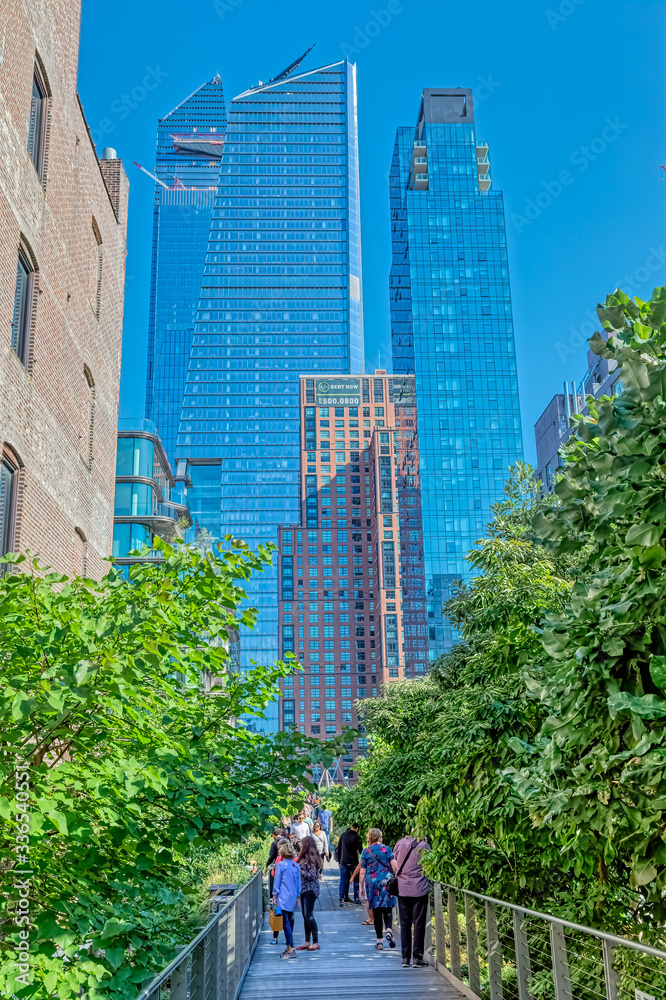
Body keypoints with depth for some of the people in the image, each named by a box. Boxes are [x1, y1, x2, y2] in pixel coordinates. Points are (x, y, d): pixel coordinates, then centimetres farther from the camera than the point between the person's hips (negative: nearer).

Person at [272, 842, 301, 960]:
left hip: (283, 898, -6)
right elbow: (298, 883, 13)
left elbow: (277, 882, -7)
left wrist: (274, 897, 0)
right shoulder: (296, 866, 7)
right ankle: (289, 947, 19)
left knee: (286, 923, -7)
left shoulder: (280, 865, -8)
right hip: (292, 897, 6)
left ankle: (291, 949, -13)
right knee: (290, 922, 14)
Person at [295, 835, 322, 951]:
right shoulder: (304, 857, 12)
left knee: (309, 915, -8)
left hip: (310, 889, -9)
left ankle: (316, 943, -3)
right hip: (304, 889, 9)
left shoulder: (311, 858, -15)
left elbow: (311, 875, -18)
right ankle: (307, 942, 18)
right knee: (305, 915, 11)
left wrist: (299, 871, -14)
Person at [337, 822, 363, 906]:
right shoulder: (357, 838, -8)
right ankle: (356, 898, 14)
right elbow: (360, 851, -6)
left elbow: (339, 849, 9)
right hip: (354, 862, -3)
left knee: (343, 881, 7)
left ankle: (342, 899, 2)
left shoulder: (343, 835, 5)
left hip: (343, 862, 3)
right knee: (356, 880, 11)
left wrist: (339, 860, 16)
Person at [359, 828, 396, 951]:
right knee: (387, 909, 6)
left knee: (376, 913, 7)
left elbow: (362, 872, 2)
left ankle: (379, 940, 7)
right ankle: (389, 930, -20)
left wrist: (361, 887, 9)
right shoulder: (387, 849, 2)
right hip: (386, 883, 0)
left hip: (372, 883, 0)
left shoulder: (366, 851, 2)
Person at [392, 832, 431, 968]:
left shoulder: (399, 843, 3)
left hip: (402, 889, 3)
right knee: (419, 924, 4)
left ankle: (405, 958, 12)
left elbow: (393, 863, 10)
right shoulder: (424, 845, -8)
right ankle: (417, 958, 6)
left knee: (405, 924, 9)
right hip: (420, 889, -3)